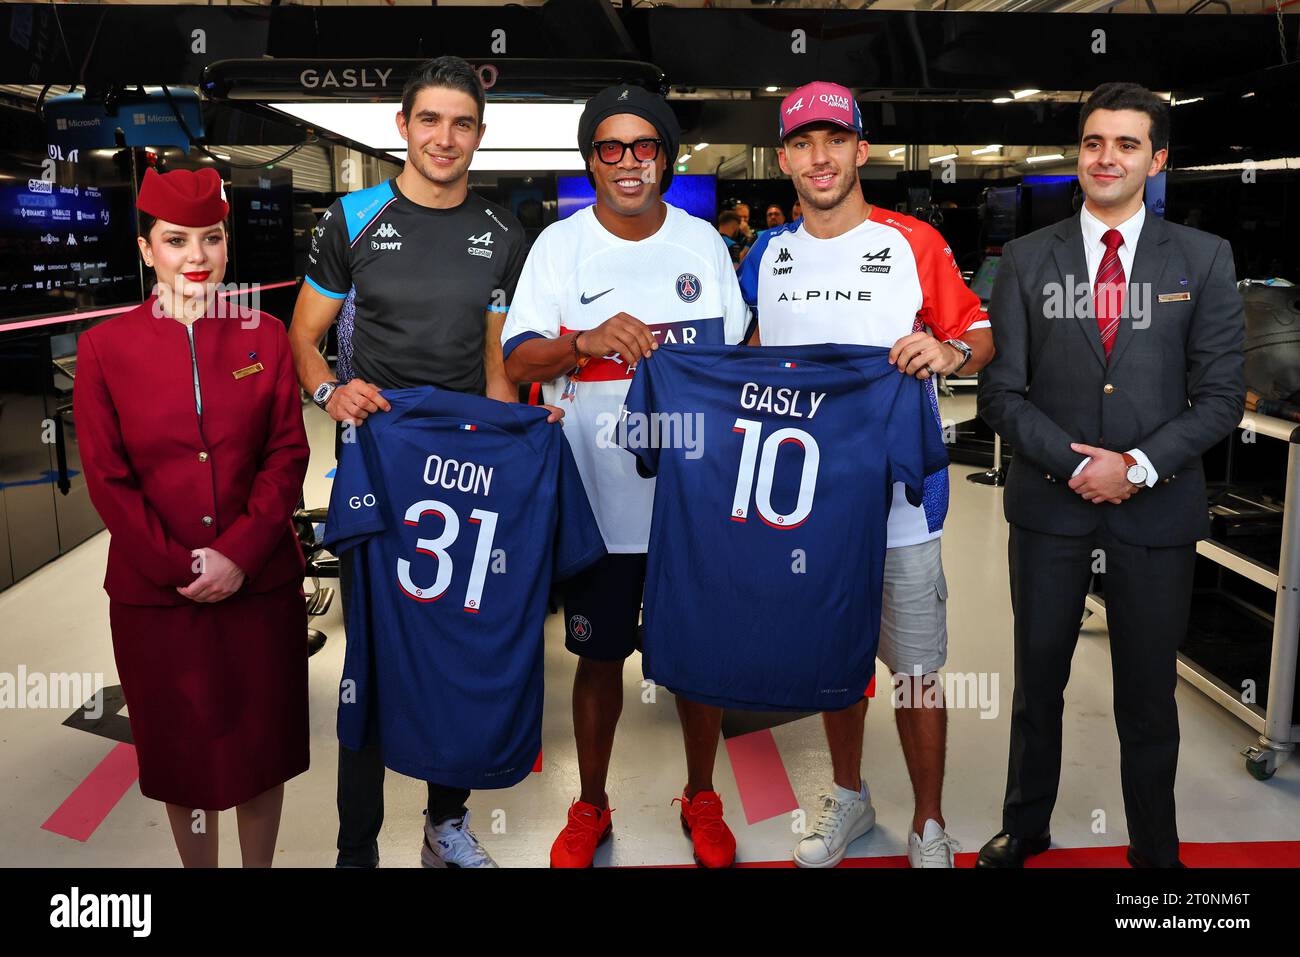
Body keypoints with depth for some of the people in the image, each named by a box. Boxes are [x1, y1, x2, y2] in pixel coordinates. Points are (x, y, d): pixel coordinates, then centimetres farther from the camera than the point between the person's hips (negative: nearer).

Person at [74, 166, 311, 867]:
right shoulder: (105, 346, -1)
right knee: (182, 750, 13)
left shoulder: (264, 335, 3)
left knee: (262, 742, 13)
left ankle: (260, 864, 33)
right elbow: (107, 477, -3)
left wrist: (240, 554, -13)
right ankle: (198, 865, 34)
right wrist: (178, 566, -11)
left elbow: (287, 455, -1)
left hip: (262, 585, 1)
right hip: (154, 594, -1)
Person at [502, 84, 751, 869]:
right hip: (600, 494, -1)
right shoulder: (560, 245, 0)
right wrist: (586, 341, -25)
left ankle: (702, 798, 33)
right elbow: (517, 363, -6)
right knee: (600, 655, 11)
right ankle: (591, 806, 32)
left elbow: (739, 353, 11)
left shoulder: (703, 240, 6)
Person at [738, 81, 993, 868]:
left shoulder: (914, 243, -5)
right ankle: (849, 796, 38)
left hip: (899, 499, -3)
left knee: (916, 668, 5)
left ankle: (930, 825, 25)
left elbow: (983, 334, -2)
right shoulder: (768, 256, 6)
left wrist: (950, 350, -22)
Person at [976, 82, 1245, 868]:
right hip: (1049, 503, 1)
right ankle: (1026, 828, 34)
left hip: (1157, 507, 0)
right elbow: (1003, 393, -2)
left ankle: (1155, 848, 32)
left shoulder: (1203, 259, 1)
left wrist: (1138, 467, -14)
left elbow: (1220, 395, -2)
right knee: (1039, 684, 14)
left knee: (1149, 696, 12)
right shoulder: (1027, 259, 1)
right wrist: (1075, 463, -13)